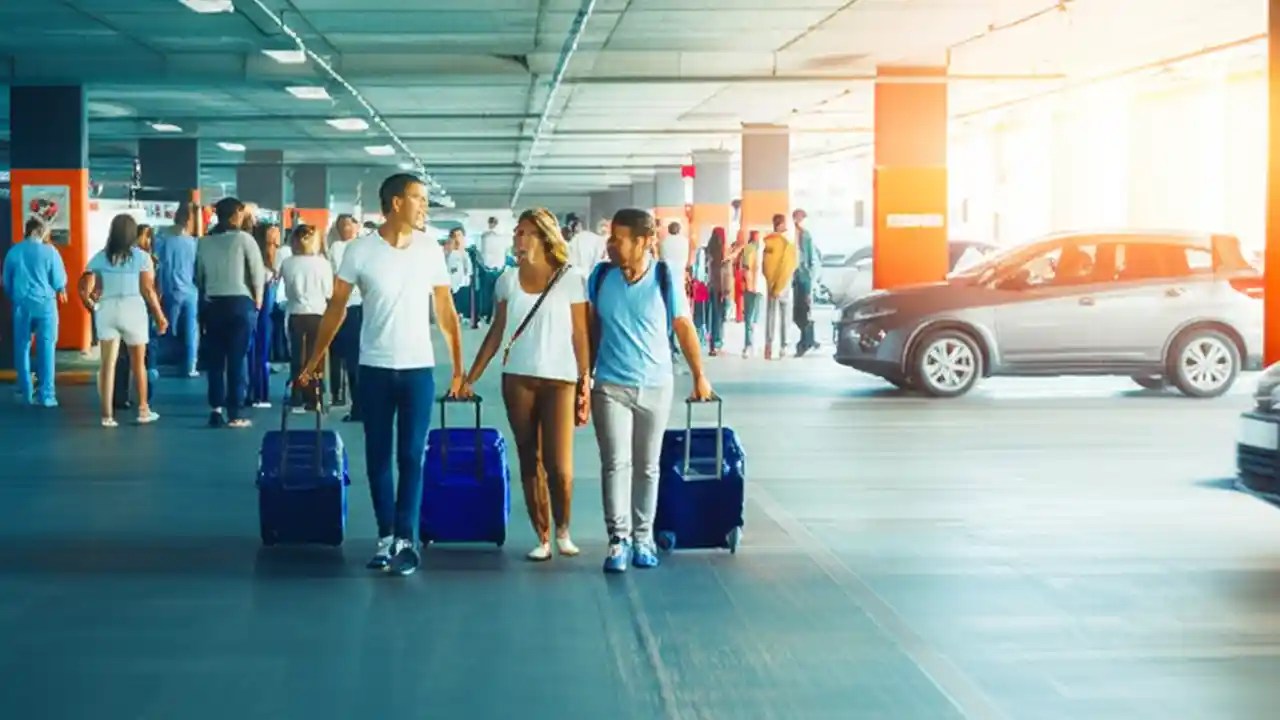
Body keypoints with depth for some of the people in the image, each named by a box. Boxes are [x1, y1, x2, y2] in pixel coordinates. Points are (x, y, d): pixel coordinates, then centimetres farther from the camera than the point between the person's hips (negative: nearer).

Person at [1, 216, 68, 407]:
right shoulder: (49, 251, -6)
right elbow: (59, 282, -4)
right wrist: (60, 290, 19)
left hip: (21, 305, 2)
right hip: (45, 304, -2)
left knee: (22, 348, 11)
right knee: (46, 348, 1)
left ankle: (26, 393, 11)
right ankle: (46, 395, -3)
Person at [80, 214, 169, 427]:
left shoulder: (99, 258, 5)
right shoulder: (141, 256, -2)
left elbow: (84, 290, -1)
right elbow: (148, 291, -6)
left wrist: (92, 305, 17)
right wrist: (160, 315, 3)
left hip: (106, 311, 2)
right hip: (133, 310, -2)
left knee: (107, 363, 5)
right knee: (138, 363, 13)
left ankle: (107, 415, 3)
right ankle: (143, 410, 21)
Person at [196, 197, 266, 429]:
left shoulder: (204, 242, 8)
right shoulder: (244, 238, -4)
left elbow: (199, 276, 5)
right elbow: (257, 272, -4)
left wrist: (208, 294, 11)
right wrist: (257, 299, 9)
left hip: (212, 303, 4)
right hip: (240, 302, -4)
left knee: (215, 359, 9)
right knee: (237, 358, -1)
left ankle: (216, 409, 5)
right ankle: (234, 414, -1)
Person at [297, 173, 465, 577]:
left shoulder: (431, 251, 0)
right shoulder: (359, 251, -5)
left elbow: (446, 312, 6)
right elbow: (336, 308, 3)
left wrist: (459, 367, 5)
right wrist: (314, 360, 2)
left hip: (419, 368, 0)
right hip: (374, 368, 0)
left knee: (412, 456, -2)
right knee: (378, 456, 6)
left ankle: (406, 539, 0)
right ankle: (386, 536, 15)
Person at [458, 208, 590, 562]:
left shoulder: (571, 278, -4)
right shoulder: (508, 280, 5)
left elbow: (580, 336, -3)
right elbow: (497, 332, 10)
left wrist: (585, 386, -6)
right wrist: (471, 377, 8)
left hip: (559, 380, -3)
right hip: (518, 379, 3)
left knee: (559, 467, -9)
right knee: (530, 464, 6)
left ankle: (563, 530, 15)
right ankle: (542, 538, 14)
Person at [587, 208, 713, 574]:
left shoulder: (665, 278, -8)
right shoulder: (600, 277, -2)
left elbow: (684, 328, 1)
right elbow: (592, 330, 6)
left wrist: (699, 376, 4)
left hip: (656, 386, 0)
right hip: (611, 386, 0)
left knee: (647, 466, 9)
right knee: (616, 462, -8)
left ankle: (643, 538, 18)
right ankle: (619, 539, -5)